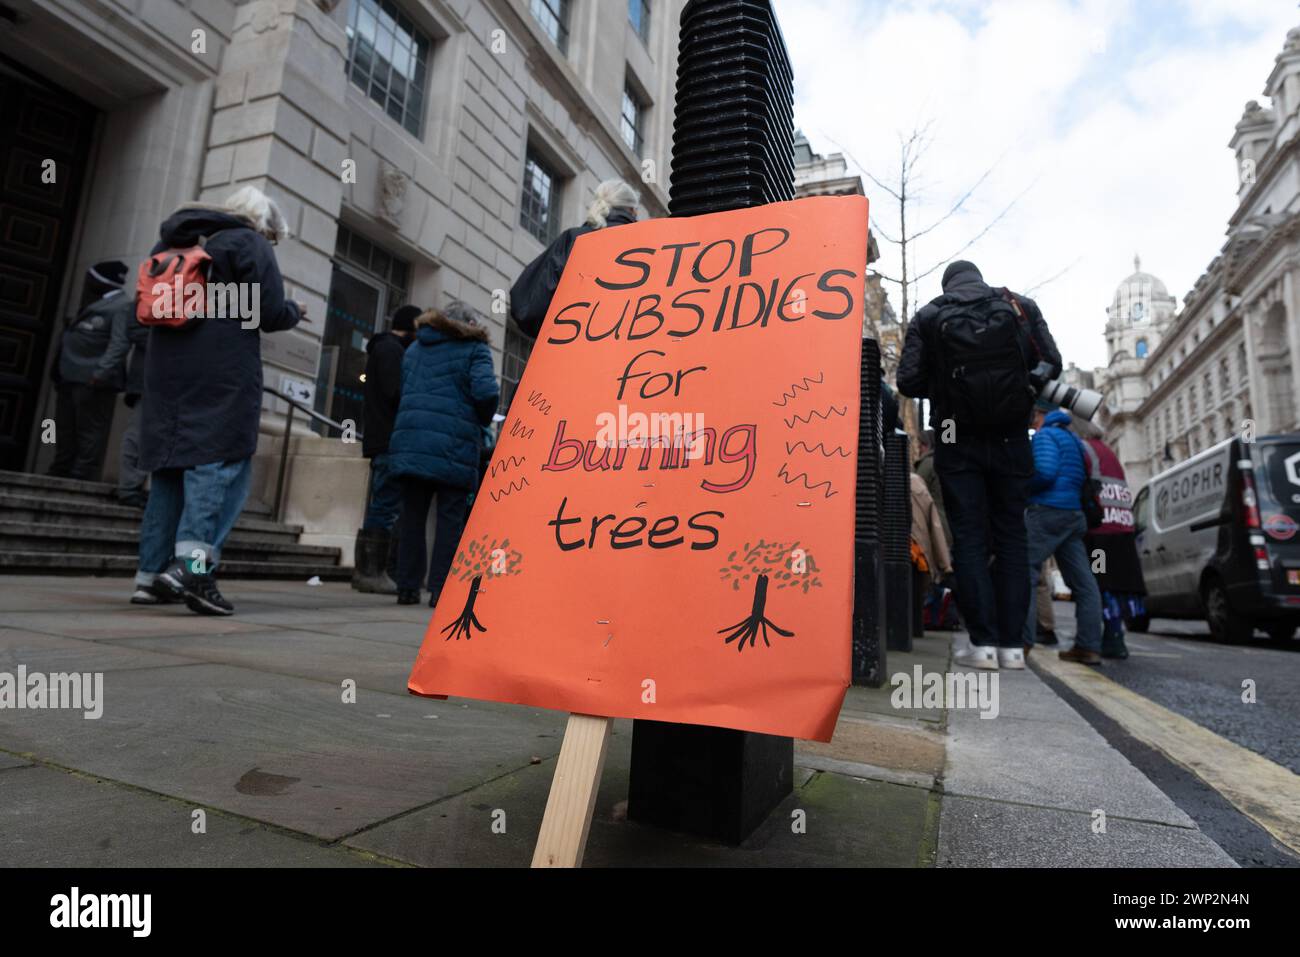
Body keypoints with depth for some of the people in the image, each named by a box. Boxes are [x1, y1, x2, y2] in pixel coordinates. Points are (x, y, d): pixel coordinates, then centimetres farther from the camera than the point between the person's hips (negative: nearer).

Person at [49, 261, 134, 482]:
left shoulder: (123, 305, -8)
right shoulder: (96, 304, 23)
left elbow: (119, 343, -21)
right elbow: (74, 342, 27)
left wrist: (102, 372, -31)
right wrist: (61, 374, 22)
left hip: (93, 382, -10)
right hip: (71, 380, 10)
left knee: (89, 437, -8)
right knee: (65, 435, 14)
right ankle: (60, 477, 21)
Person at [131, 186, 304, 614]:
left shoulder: (171, 242, 23)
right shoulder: (249, 243, 1)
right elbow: (270, 313, -6)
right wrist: (295, 311, 15)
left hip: (166, 373, 7)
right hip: (222, 378, -7)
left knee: (169, 468, 10)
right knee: (220, 464, -9)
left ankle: (151, 574, 11)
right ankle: (192, 562, -24)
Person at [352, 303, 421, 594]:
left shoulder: (382, 347, 27)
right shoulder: (392, 348, -6)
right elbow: (396, 393, -17)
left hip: (380, 440, 10)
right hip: (391, 440, -10)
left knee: (379, 508, 10)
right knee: (388, 508, -11)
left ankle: (364, 571, 13)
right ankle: (374, 572, -11)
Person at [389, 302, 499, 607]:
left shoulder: (415, 347, 22)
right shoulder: (474, 349, 3)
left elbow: (401, 390, 19)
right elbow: (485, 391, -12)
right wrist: (482, 421, 5)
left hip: (410, 441, 5)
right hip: (454, 445, -5)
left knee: (412, 514, 9)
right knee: (450, 518, 0)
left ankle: (407, 586, 12)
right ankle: (440, 590, -1)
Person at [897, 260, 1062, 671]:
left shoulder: (929, 317, 2)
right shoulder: (1021, 306, 7)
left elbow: (909, 382, -4)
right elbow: (1051, 364, 4)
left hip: (959, 441, -1)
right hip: (1011, 439, 2)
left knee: (969, 539, 2)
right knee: (1011, 537, 7)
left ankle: (983, 643, -2)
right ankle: (1011, 643, 7)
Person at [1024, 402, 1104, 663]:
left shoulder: (1044, 435, -2)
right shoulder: (1073, 440, 25)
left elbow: (1045, 472, -18)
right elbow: (1084, 480, 24)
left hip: (1047, 512, -9)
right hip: (1074, 516, 9)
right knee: (1082, 581, 5)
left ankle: (1021, 640, -18)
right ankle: (1089, 646, 5)